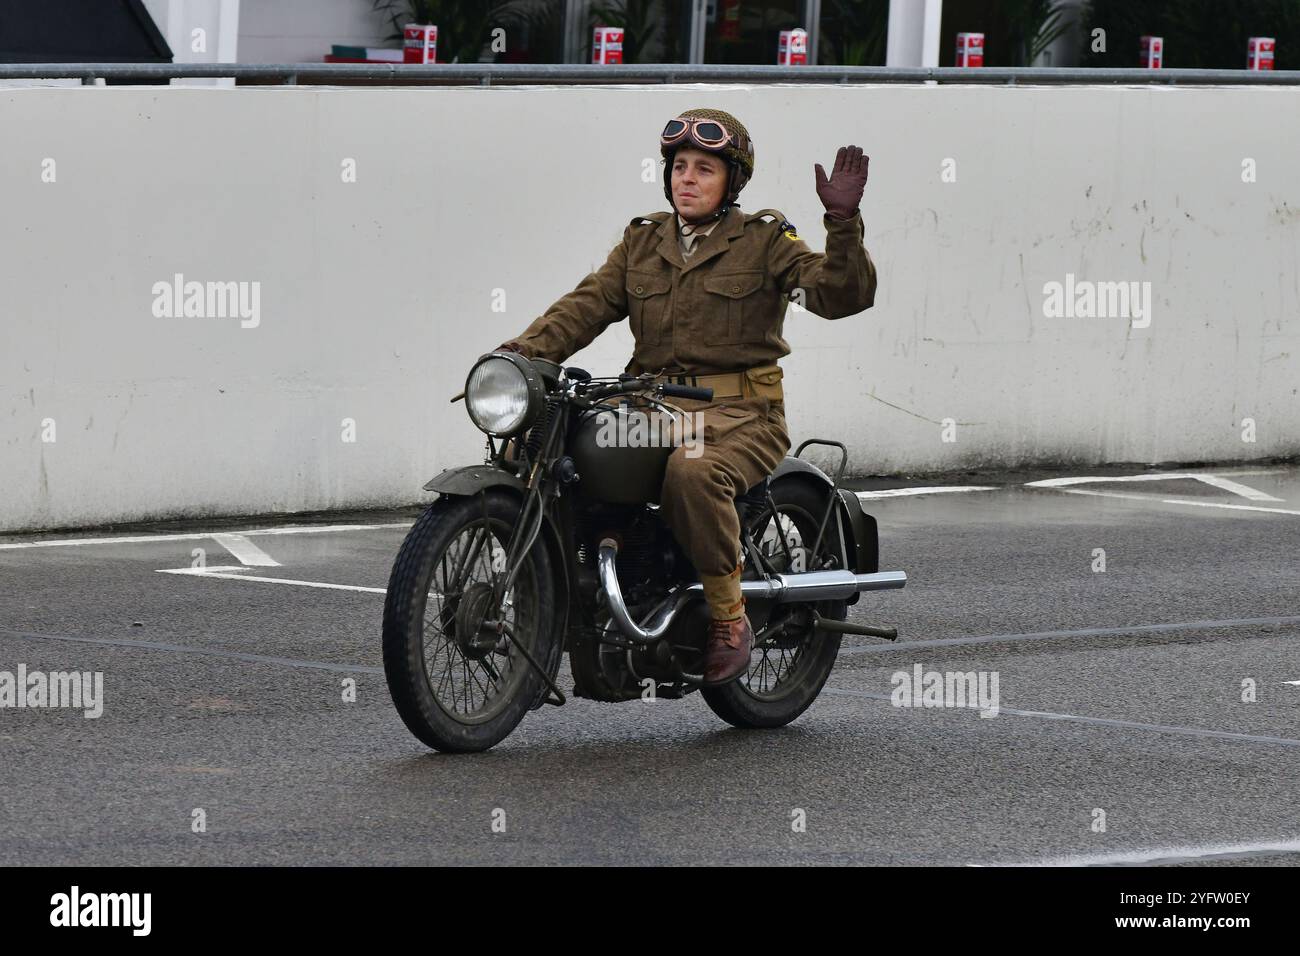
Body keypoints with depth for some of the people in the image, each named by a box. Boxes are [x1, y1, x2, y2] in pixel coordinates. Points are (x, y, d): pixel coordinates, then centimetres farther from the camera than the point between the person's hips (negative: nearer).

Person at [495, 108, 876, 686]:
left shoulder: (764, 241, 4)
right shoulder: (643, 242, 17)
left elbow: (841, 295, -7)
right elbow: (590, 304, 6)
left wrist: (843, 223, -23)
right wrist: (525, 351, -11)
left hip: (739, 414, -5)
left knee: (692, 471, -39)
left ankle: (728, 618, -23)